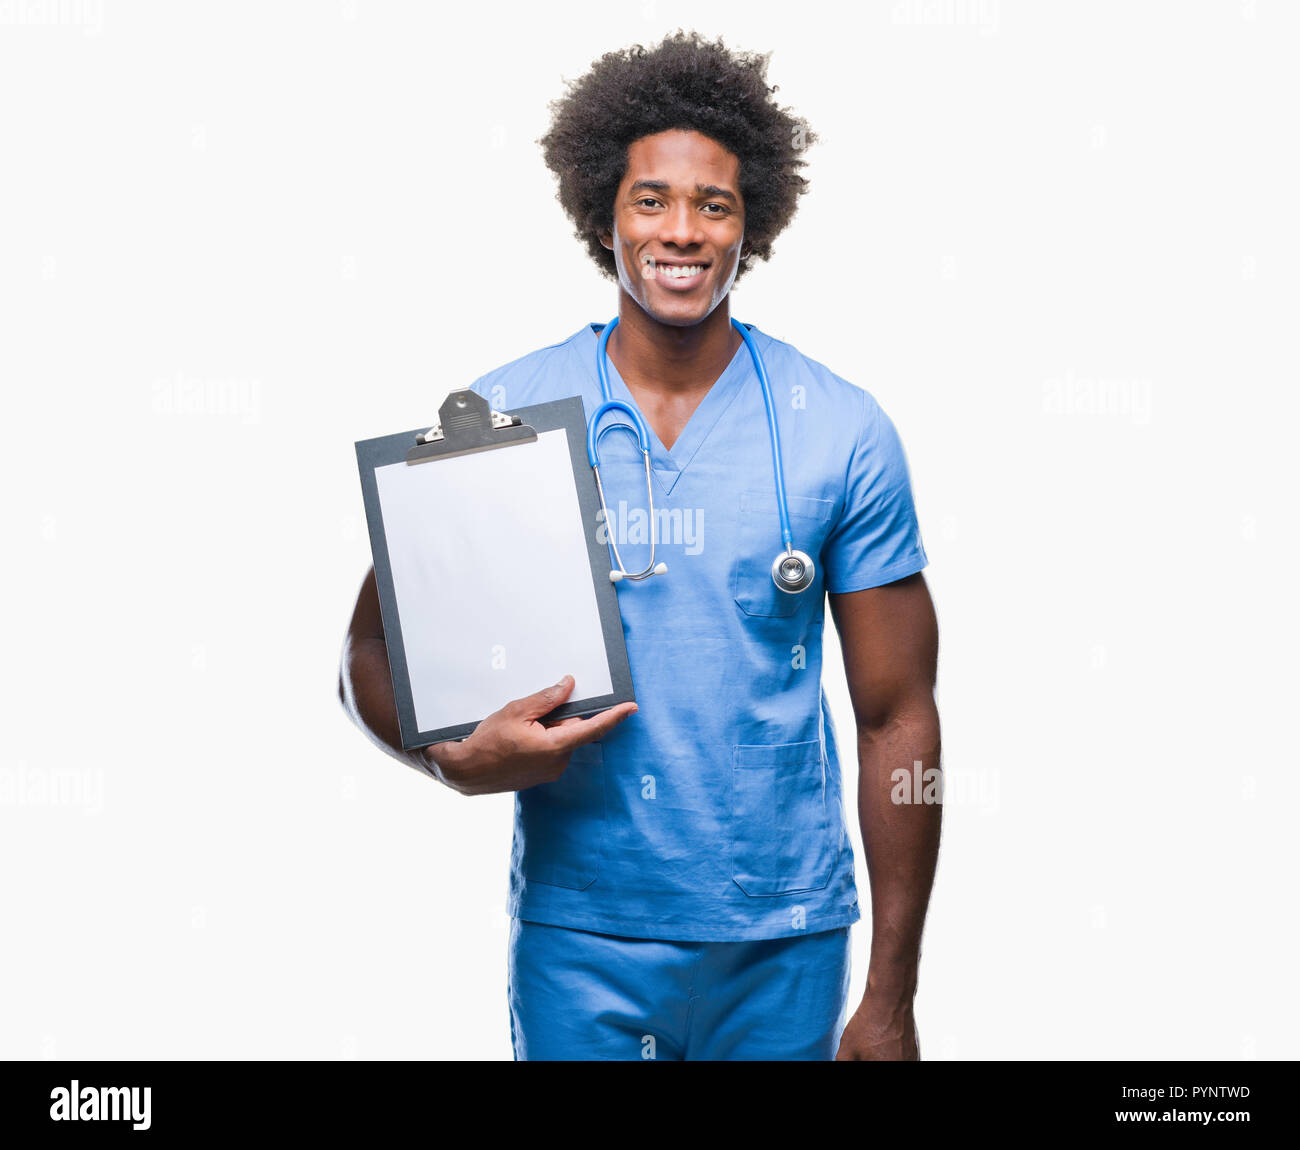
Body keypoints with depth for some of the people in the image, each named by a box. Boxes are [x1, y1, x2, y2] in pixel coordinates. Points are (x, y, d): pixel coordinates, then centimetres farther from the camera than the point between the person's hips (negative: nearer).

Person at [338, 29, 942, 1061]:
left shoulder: (843, 432, -4)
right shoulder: (495, 420, -4)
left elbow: (898, 718, -2)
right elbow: (374, 654, 3)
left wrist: (892, 997, -2)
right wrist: (458, 760, -19)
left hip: (785, 941, 1)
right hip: (577, 937, 0)